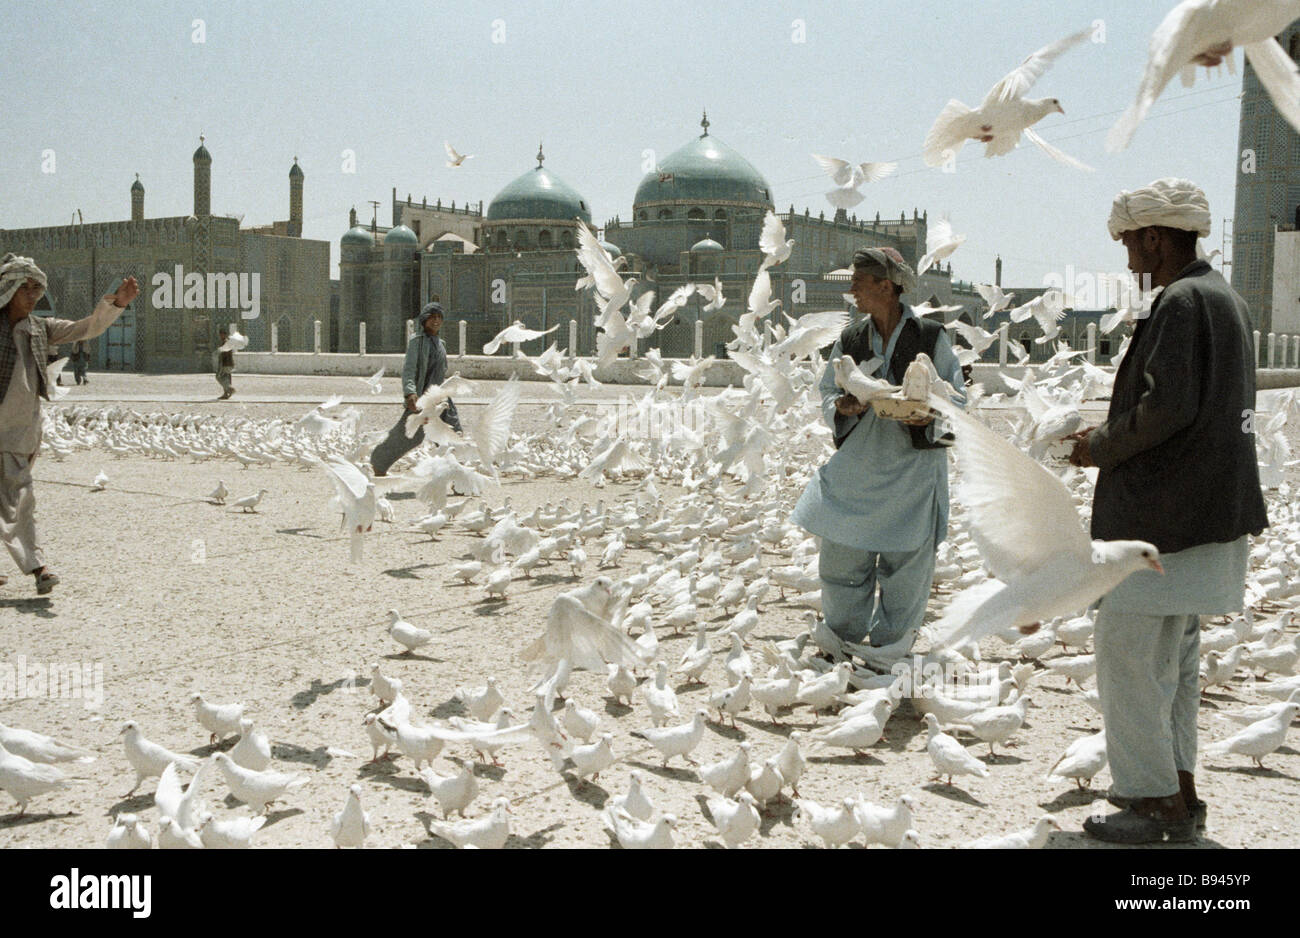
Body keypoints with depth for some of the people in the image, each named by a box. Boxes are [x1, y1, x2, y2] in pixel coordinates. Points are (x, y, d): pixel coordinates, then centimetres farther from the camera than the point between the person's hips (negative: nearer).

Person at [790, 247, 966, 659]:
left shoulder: (931, 337, -4)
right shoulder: (850, 339, 6)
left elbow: (957, 398, 0)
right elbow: (828, 391, 11)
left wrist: (930, 413, -20)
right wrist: (841, 406, -12)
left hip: (912, 467, -3)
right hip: (857, 466, 3)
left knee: (906, 563, 5)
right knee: (841, 559, 5)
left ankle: (890, 646, 25)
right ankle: (845, 640, 26)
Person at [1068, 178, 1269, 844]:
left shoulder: (1181, 302, -16)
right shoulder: (1225, 298, 16)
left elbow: (1165, 408, -25)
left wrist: (1099, 447, -9)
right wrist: (1112, 434, 14)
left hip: (1160, 514, -10)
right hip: (1210, 514, 10)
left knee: (1125, 655, -2)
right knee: (1173, 656, 17)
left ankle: (1157, 802, 5)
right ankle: (1177, 787, 25)